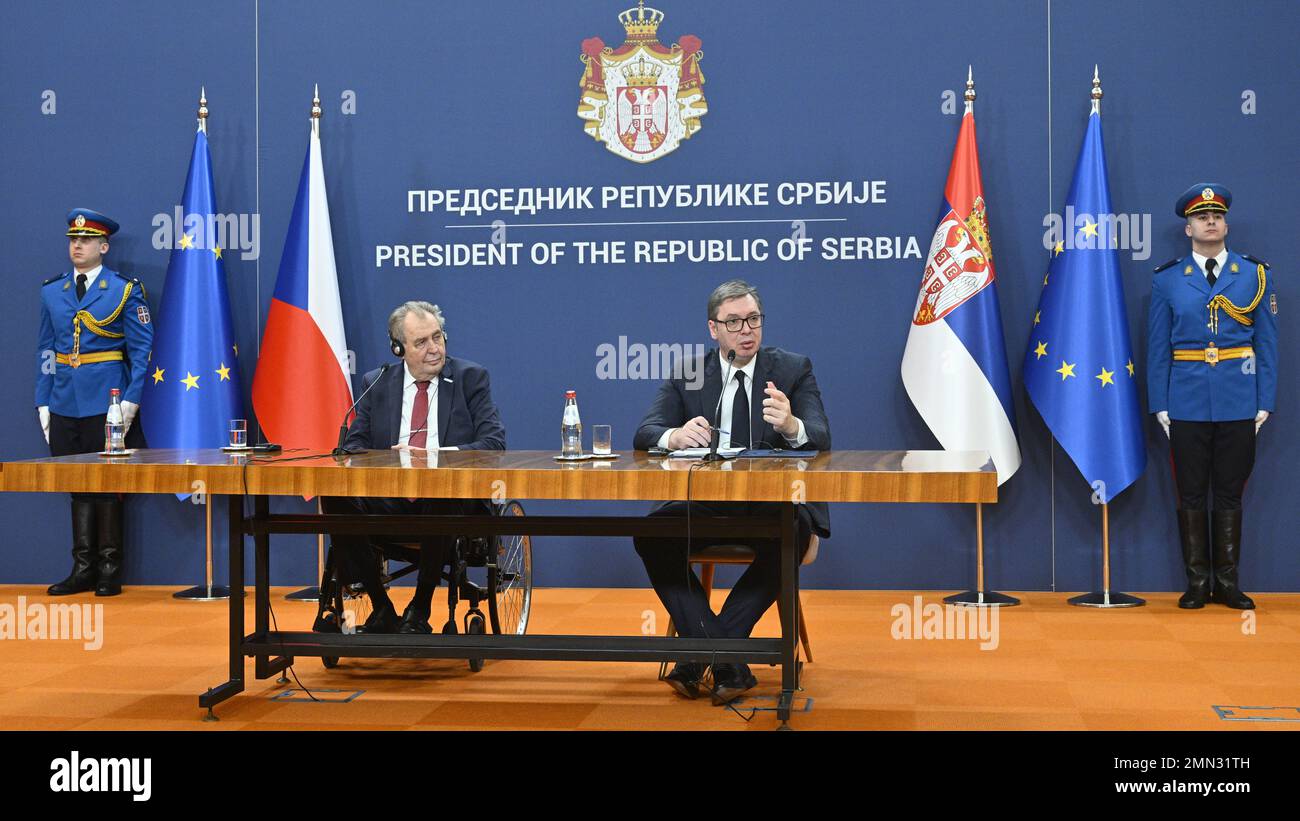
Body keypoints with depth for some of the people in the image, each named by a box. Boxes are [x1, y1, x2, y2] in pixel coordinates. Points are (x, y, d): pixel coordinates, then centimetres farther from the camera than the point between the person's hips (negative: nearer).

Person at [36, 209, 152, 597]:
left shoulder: (125, 290, -1)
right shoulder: (52, 292, 11)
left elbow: (142, 349, -4)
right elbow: (45, 351, 13)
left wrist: (131, 401, -12)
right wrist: (42, 403, 6)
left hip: (107, 405, -4)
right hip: (65, 406, 4)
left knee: (107, 486, 1)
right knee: (78, 487, 8)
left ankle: (110, 571, 9)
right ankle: (83, 569, 15)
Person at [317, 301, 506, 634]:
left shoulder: (471, 378, 6)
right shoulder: (376, 384, 14)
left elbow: (494, 442, -4)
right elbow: (353, 446, 7)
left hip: (451, 498, -3)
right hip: (388, 501, 3)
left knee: (443, 500, -38)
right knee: (335, 494, -26)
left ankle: (420, 610, -16)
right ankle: (382, 610, -12)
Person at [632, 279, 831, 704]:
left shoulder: (793, 369, 5)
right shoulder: (686, 373, 8)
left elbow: (820, 439, -8)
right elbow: (645, 434, -3)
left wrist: (791, 425, -33)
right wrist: (677, 436, -28)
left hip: (774, 503, -1)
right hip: (705, 503, 1)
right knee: (652, 532, -28)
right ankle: (726, 661, -28)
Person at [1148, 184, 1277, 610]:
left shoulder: (1255, 274, 6)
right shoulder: (1167, 279, 4)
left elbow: (1267, 343, 5)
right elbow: (1158, 348, 4)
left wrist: (1265, 402, -1)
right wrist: (1160, 405, -2)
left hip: (1238, 403, 0)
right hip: (1188, 404, 0)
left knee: (1230, 494, 7)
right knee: (1191, 494, 5)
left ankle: (1227, 583, 15)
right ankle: (1196, 583, 13)